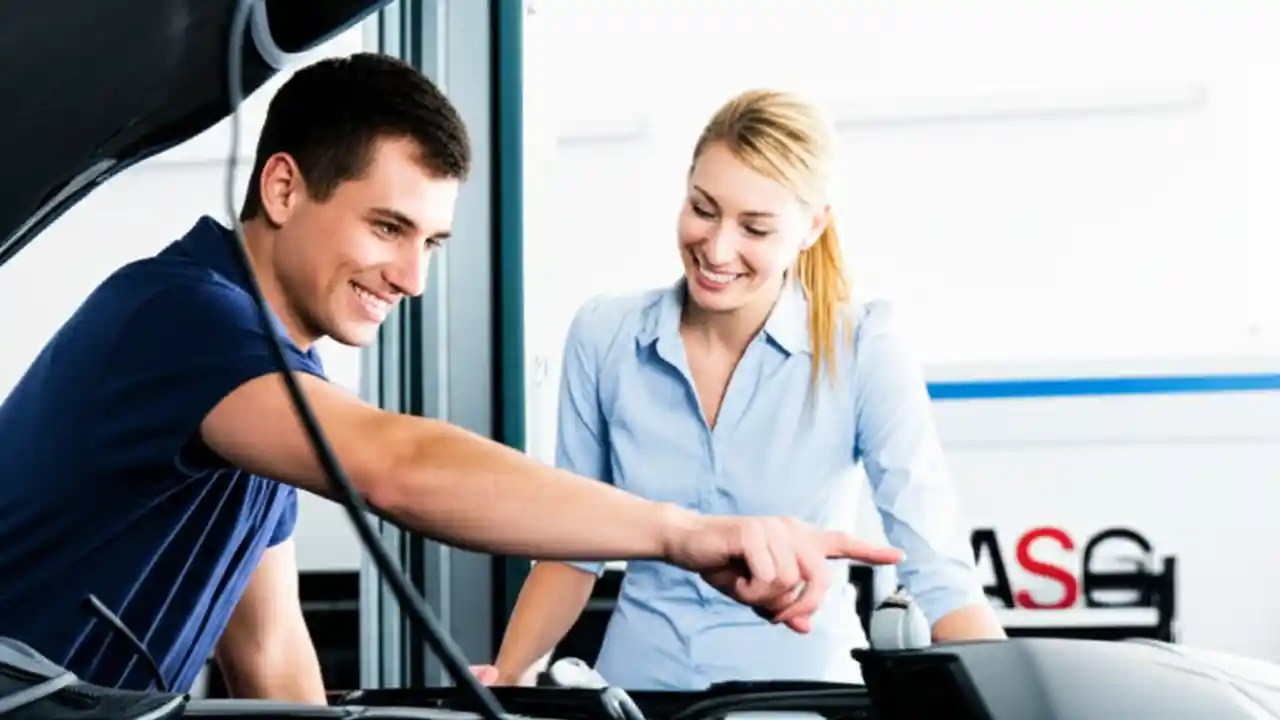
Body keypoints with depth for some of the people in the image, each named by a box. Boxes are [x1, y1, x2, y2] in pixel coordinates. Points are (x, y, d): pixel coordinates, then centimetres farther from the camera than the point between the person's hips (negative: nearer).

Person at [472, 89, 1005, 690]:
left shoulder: (862, 348, -10)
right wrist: (506, 679, -5)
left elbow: (938, 568, -15)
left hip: (802, 690, -2)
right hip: (637, 688, 3)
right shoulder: (603, 338, -1)